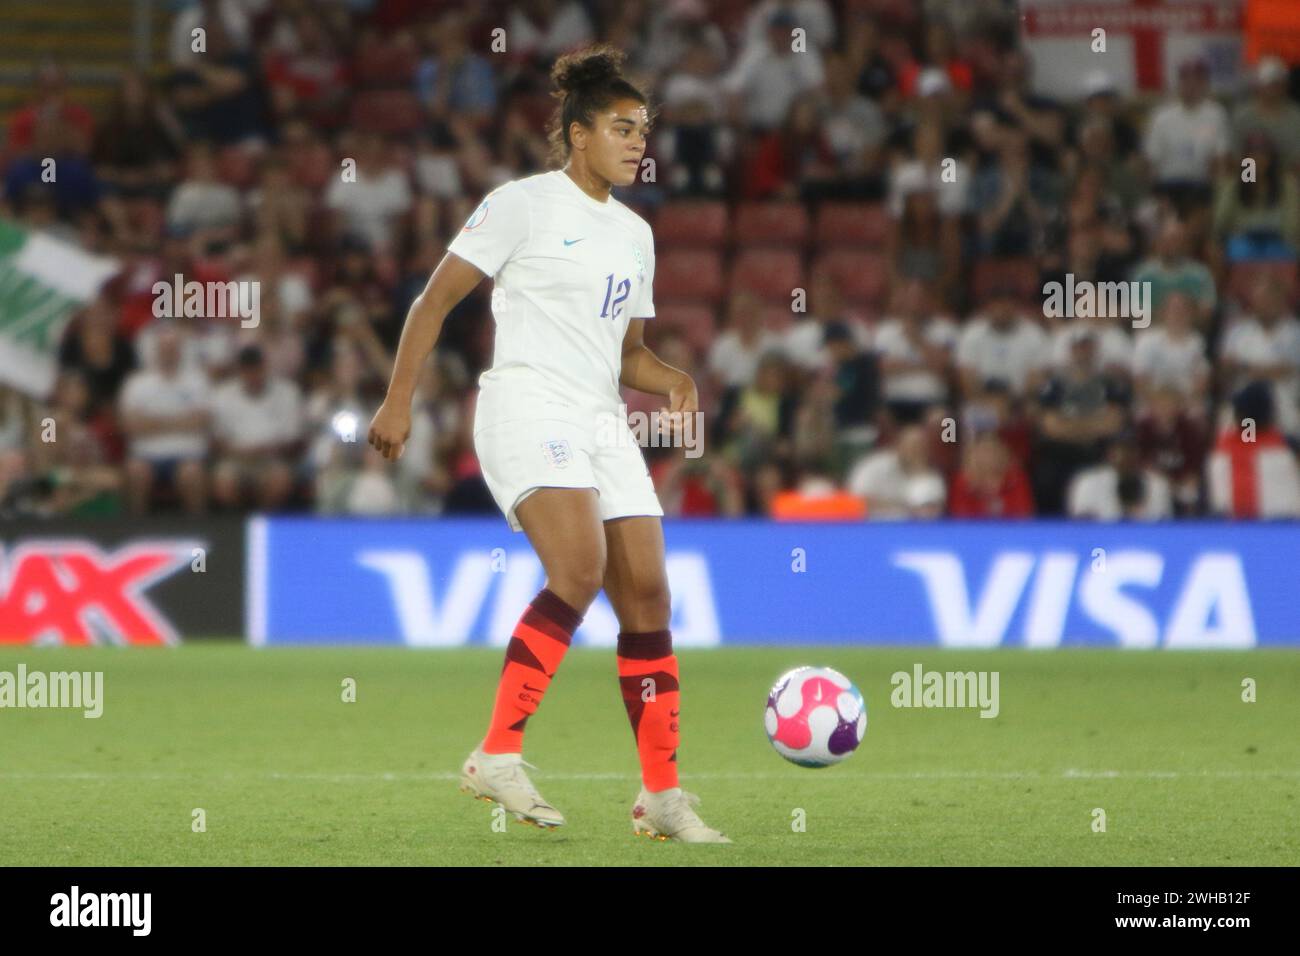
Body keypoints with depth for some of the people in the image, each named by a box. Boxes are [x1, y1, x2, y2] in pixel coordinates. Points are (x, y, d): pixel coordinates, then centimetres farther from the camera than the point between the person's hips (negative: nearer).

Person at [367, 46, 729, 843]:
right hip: (528, 409, -7)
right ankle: (498, 756, -24)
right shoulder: (524, 204, -2)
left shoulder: (634, 233, 19)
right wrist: (400, 400, -11)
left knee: (648, 596, 2)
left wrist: (672, 381, 3)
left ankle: (663, 795, 8)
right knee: (580, 569, -27)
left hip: (601, 421, 8)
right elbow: (436, 300, -3)